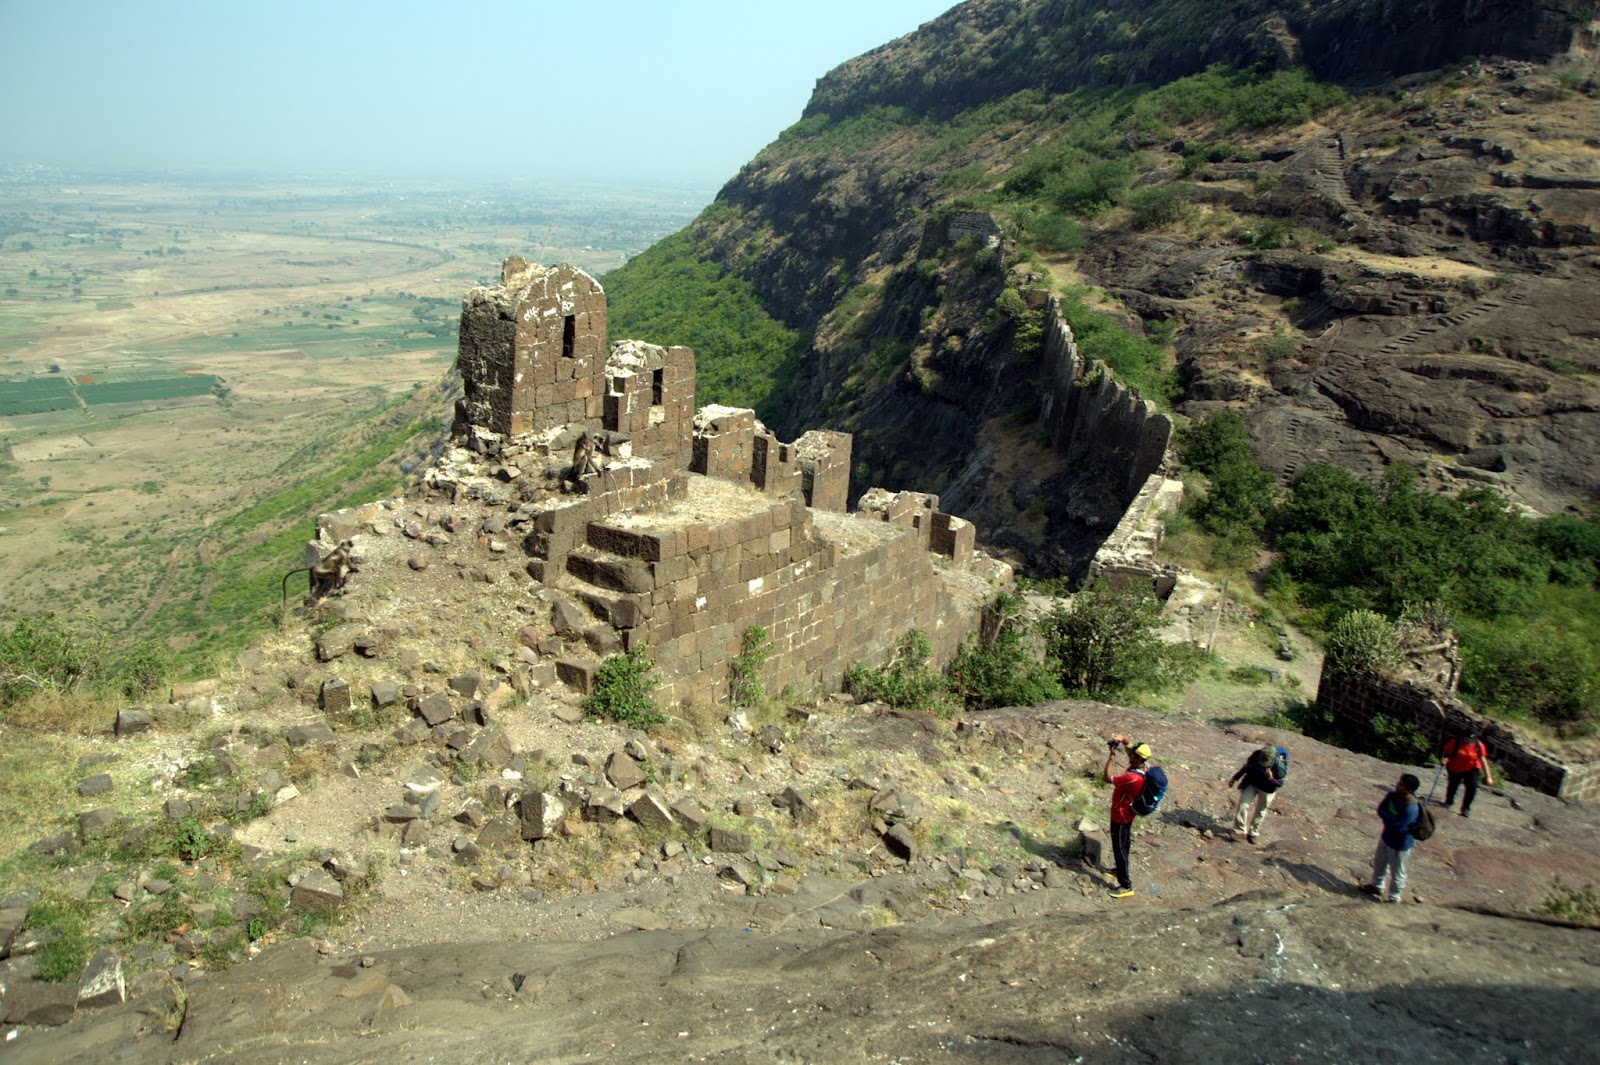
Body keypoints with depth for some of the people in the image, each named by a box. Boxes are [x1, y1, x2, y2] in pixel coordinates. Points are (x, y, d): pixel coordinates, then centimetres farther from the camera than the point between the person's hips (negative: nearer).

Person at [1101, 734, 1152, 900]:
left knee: (1119, 848, 3)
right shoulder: (1141, 766, -12)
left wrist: (1111, 757, -28)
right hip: (1126, 813, 9)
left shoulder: (1133, 778, -39)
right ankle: (1121, 869, 48)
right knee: (1124, 843, 27)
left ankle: (1126, 885, 12)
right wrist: (1121, 739, -19)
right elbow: (1127, 744, 2)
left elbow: (1106, 778, -31)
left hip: (1120, 816, -9)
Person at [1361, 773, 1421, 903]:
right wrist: (1391, 818, -21)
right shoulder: (1393, 795, -11)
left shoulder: (1411, 807, -35)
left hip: (1400, 844, -8)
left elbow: (1398, 825, -32)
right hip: (1386, 836, 8)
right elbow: (1380, 809, -4)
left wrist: (1386, 817, -18)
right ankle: (1376, 885, 51)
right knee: (1379, 863, 28)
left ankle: (1394, 898, 33)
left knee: (1397, 873, 13)